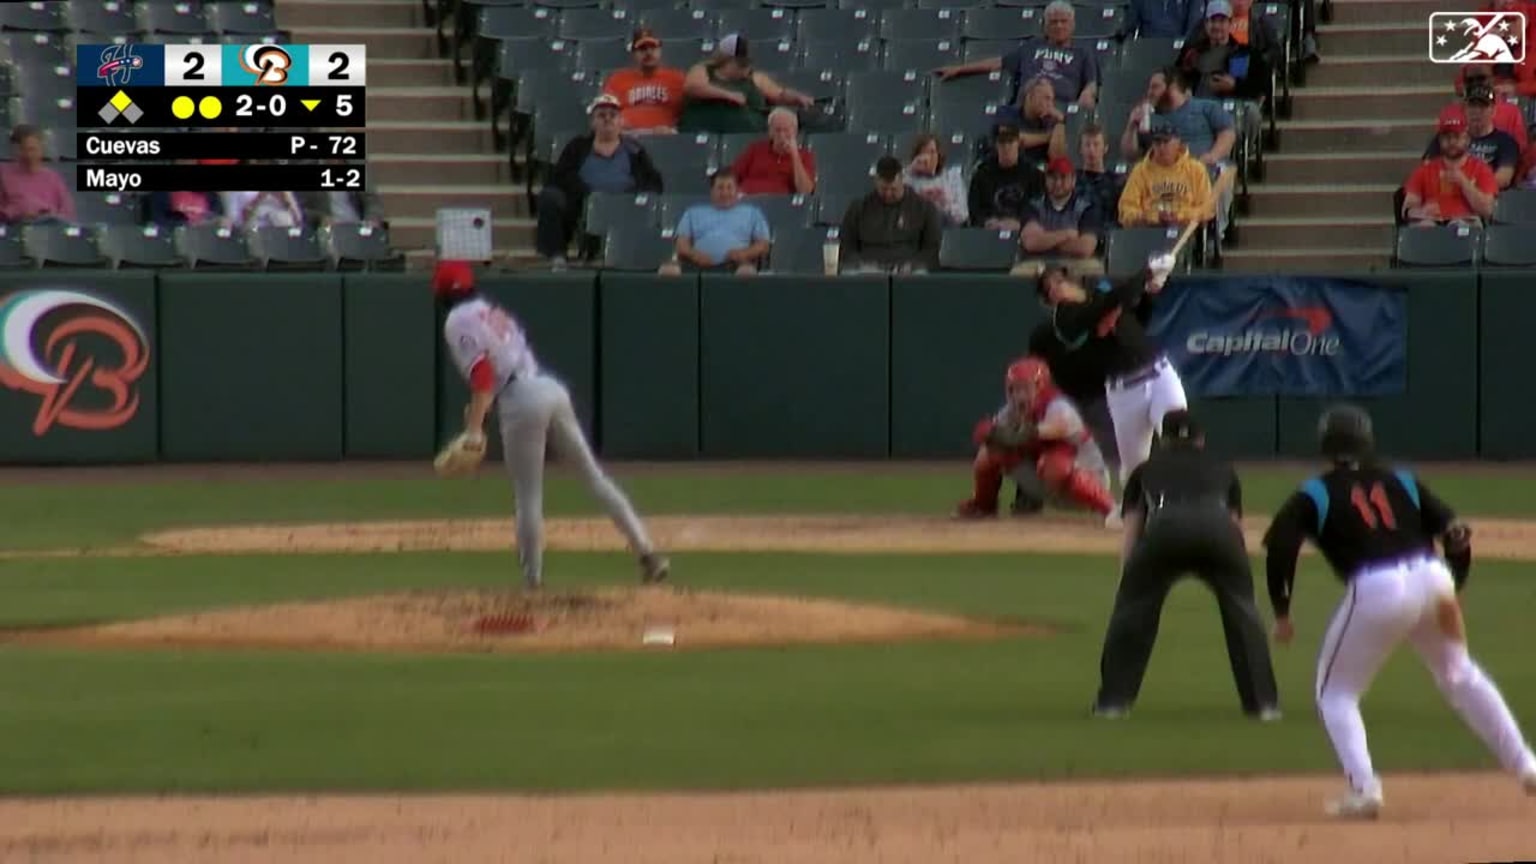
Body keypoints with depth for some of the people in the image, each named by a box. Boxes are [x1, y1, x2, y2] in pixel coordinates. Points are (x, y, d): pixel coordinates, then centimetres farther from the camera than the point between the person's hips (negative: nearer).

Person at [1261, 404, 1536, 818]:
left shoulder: (1315, 494, 12)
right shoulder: (1401, 481, 21)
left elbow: (1279, 545, -3)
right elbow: (1455, 531, 13)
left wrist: (1282, 614, 5)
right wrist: (1452, 591, 23)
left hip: (1376, 591, -4)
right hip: (1433, 579, 4)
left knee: (1335, 692, 14)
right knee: (1460, 676, 26)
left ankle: (1363, 789, -3)